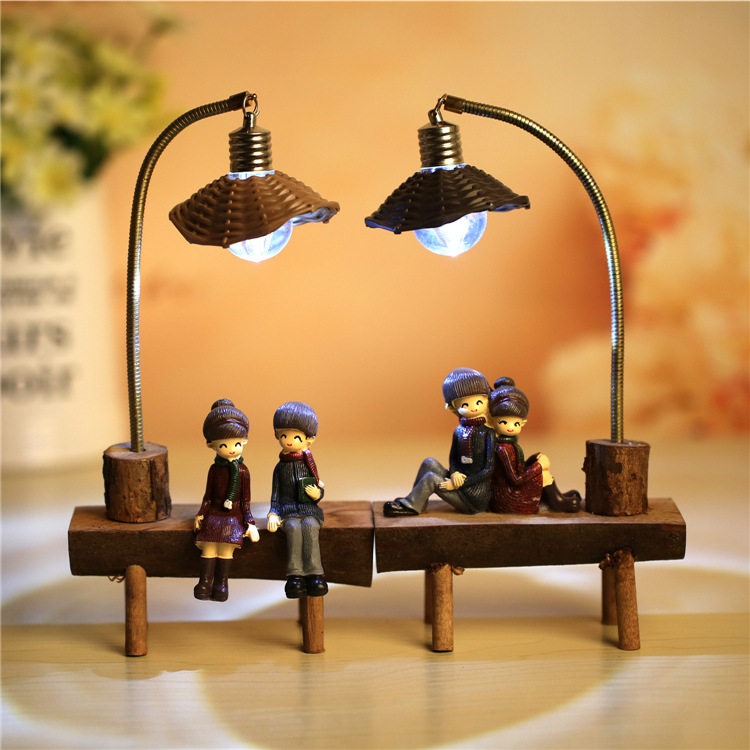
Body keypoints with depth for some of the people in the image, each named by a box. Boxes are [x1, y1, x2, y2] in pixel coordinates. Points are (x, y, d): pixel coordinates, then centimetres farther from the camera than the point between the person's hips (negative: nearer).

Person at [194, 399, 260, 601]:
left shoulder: (242, 470, 1)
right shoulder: (215, 469, 4)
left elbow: (245, 499, 6)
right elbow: (208, 495, 12)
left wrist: (249, 521, 3)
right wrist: (201, 514, 7)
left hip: (234, 516, -1)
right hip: (214, 514, 1)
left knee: (226, 548, -11)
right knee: (209, 547, -6)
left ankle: (221, 583, -4)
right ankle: (205, 583, 1)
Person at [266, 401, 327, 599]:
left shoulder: (308, 464, 10)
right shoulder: (280, 467, 12)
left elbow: (319, 489, 12)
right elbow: (275, 494, 13)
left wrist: (317, 494, -12)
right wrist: (273, 514, 0)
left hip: (309, 509, 0)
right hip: (288, 510, 0)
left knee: (310, 527, -33)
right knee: (294, 528, -33)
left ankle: (314, 574, -35)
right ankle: (295, 575, -35)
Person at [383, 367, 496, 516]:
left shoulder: (487, 433, -12)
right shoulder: (459, 431, 6)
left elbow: (489, 469, -14)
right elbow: (453, 458, 14)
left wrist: (459, 483, -16)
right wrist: (453, 473, -10)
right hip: (461, 480, 6)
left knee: (431, 478, -16)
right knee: (430, 463, -2)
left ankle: (410, 506, -1)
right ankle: (413, 500, 1)